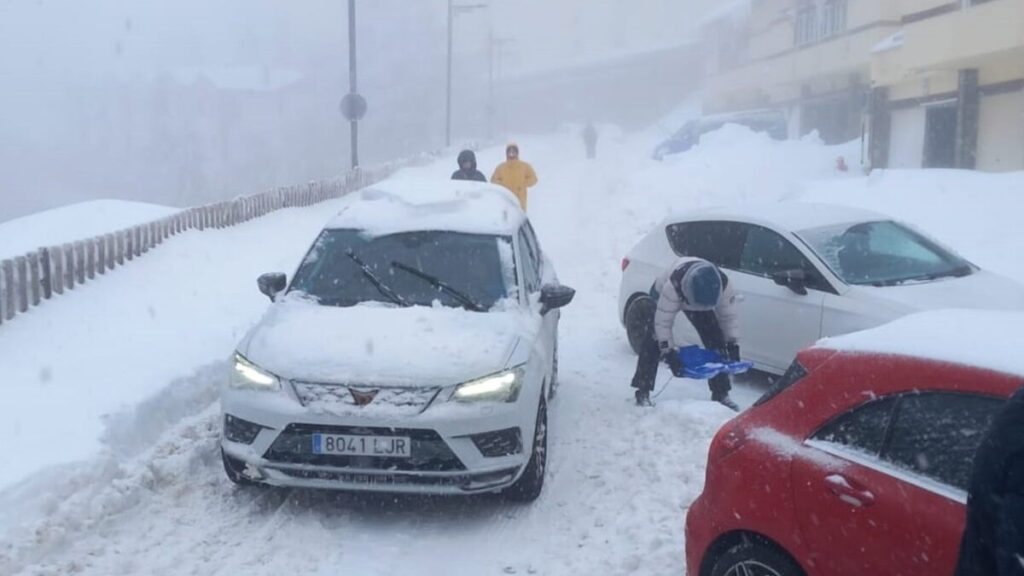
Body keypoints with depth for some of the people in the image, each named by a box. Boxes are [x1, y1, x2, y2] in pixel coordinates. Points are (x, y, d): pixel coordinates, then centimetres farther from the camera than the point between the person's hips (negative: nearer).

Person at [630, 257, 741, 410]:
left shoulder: (722, 284, -35)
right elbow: (663, 322, -40)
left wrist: (733, 344, -27)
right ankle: (643, 392, -11)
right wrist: (669, 352, -43)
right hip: (661, 295, -3)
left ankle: (720, 393, 3)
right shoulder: (673, 285, -47)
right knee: (654, 342, -20)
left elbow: (729, 316, -20)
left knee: (716, 340, -8)